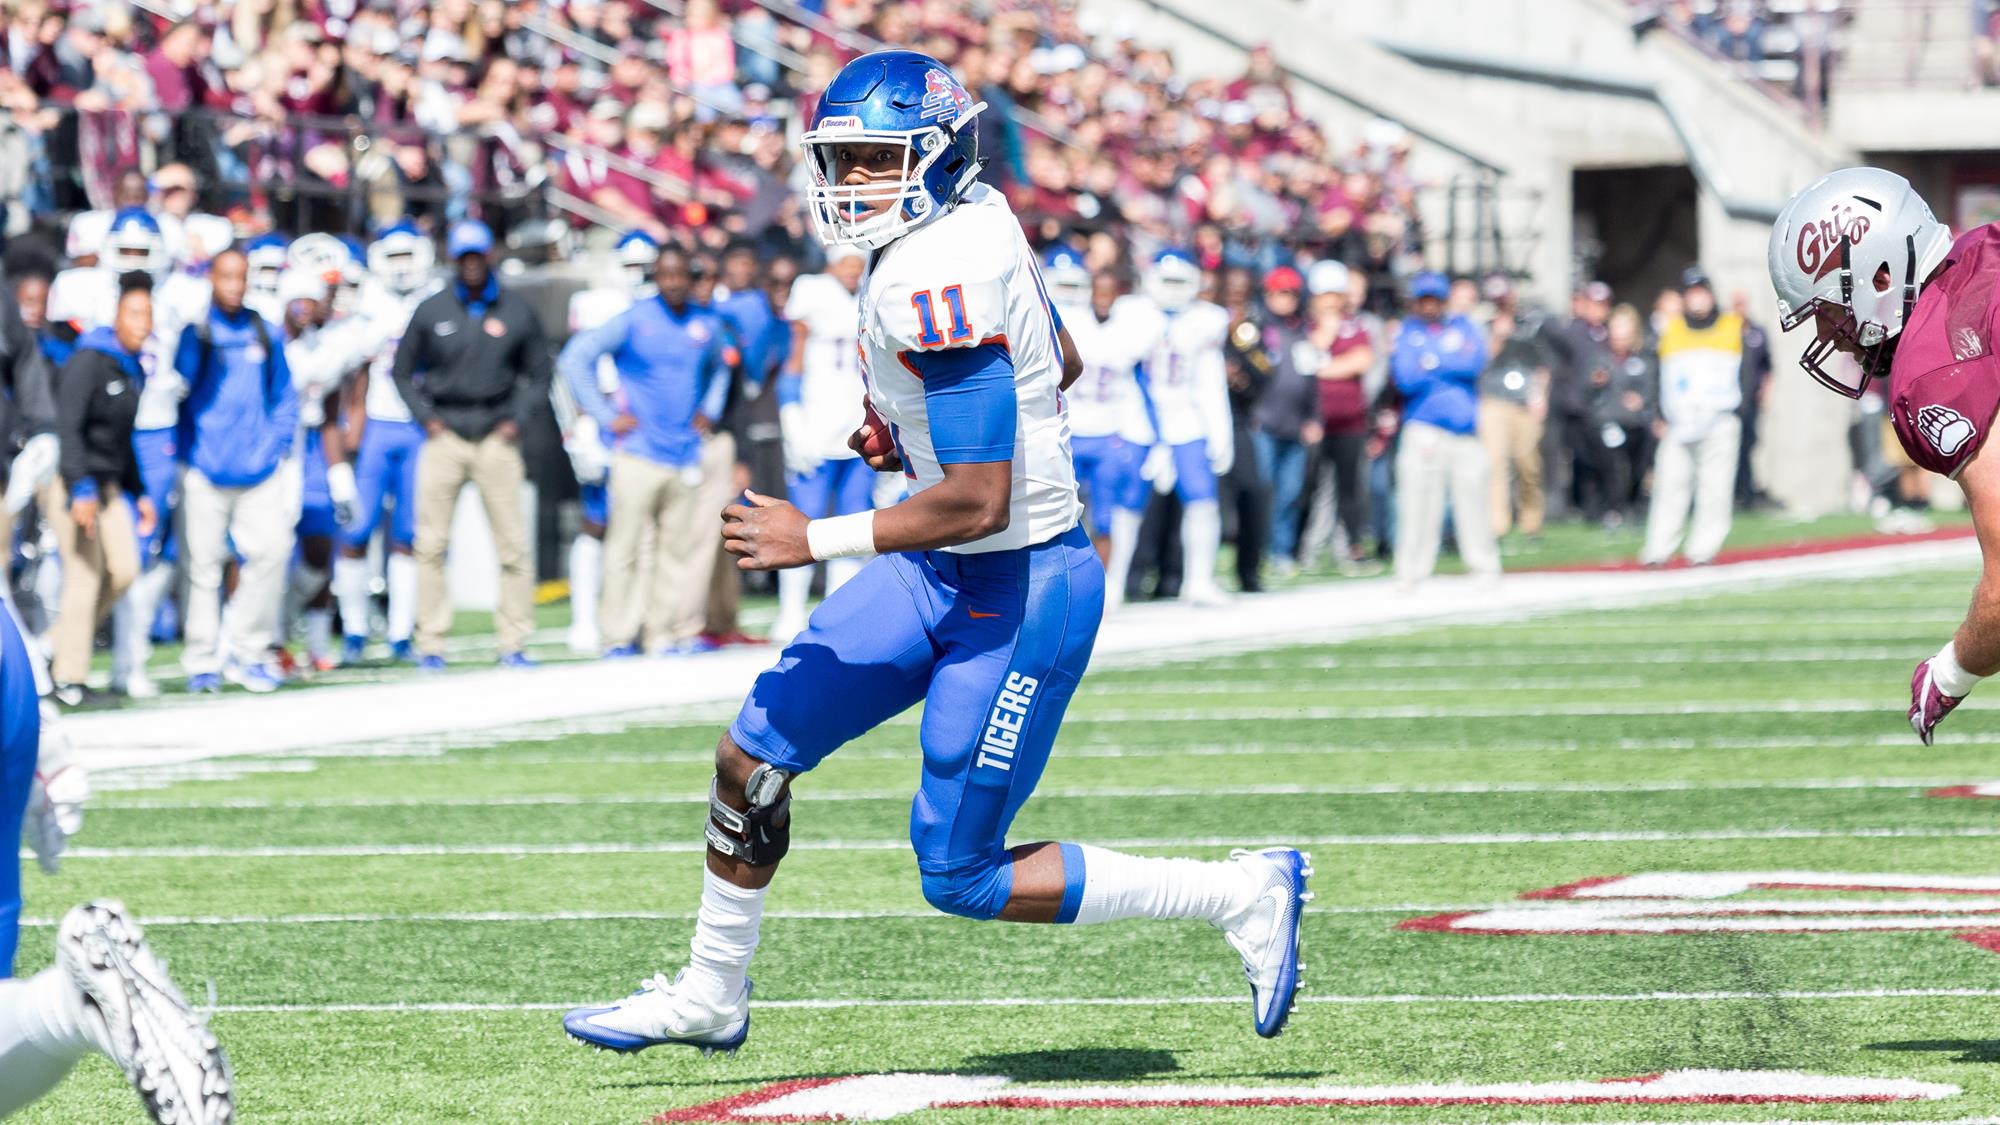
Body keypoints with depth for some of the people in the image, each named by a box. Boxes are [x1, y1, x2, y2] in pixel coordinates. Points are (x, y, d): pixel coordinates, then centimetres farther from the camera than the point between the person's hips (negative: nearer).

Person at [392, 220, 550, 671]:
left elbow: (538, 374, 14)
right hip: (445, 436, 0)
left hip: (496, 437, 0)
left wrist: (517, 418, 1)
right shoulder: (431, 311, 3)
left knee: (512, 545, -2)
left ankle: (513, 643, 4)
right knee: (431, 544, -3)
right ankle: (430, 643, 2)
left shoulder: (516, 311, 5)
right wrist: (425, 417, 0)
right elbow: (403, 371, 12)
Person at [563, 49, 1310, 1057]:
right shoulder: (978, 216, 3)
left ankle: (1242, 894, 9)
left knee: (961, 878, -2)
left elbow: (979, 501, -29)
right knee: (755, 752, 8)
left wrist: (814, 540, -22)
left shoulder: (937, 290, -26)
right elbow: (1061, 366, 19)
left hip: (1018, 594, -10)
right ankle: (710, 994, 24)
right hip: (942, 572, 10)